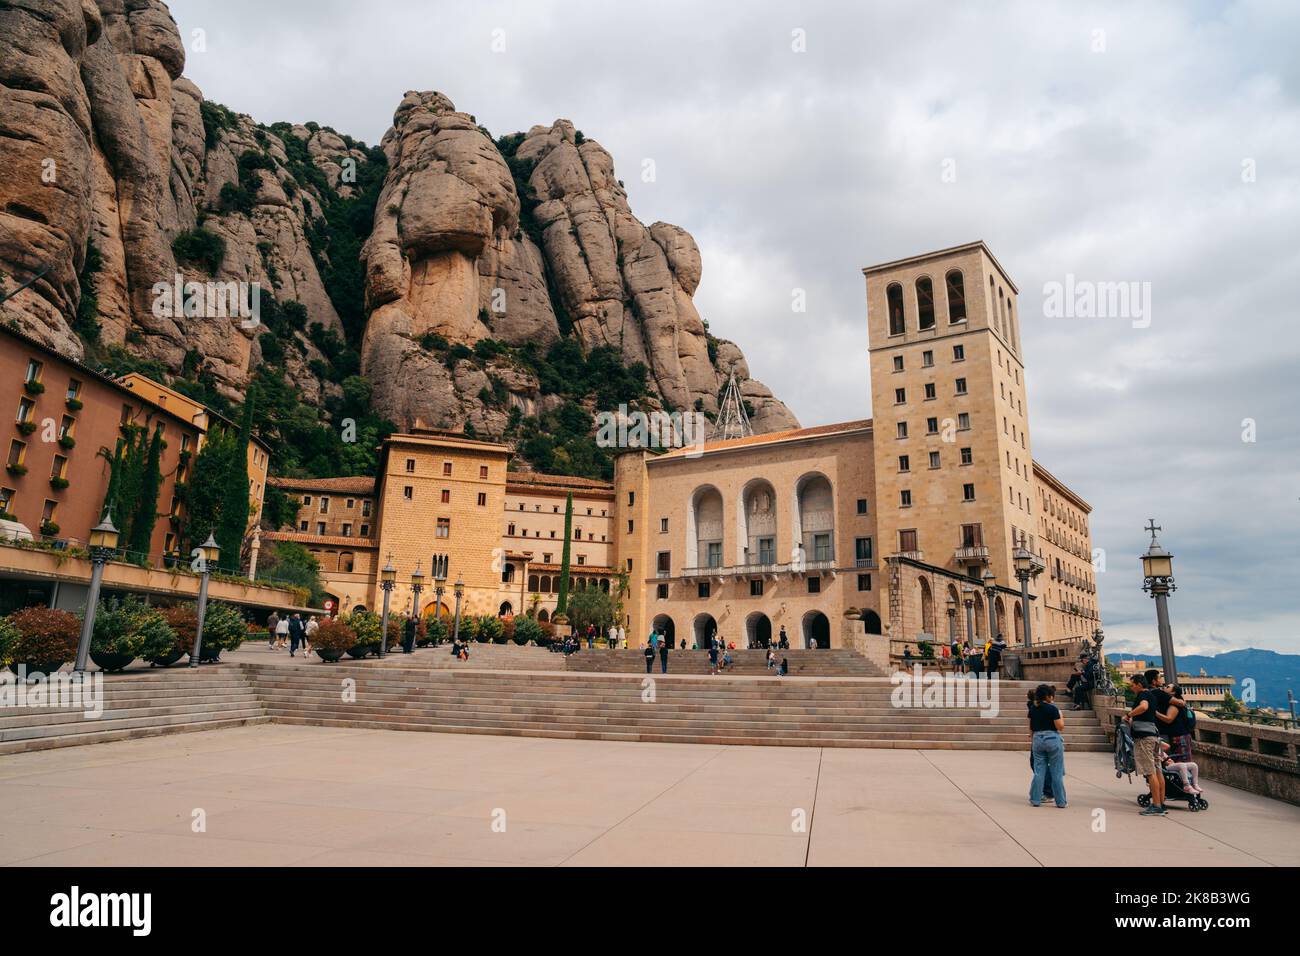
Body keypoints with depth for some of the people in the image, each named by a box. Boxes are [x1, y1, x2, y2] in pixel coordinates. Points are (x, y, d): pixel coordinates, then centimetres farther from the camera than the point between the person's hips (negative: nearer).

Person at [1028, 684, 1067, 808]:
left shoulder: (1033, 709, 6)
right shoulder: (1052, 708, -12)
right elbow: (1060, 727, -11)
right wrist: (1061, 716, 5)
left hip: (1037, 739, 5)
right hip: (1052, 739, -5)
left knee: (1039, 771, 10)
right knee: (1057, 772, 5)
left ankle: (1035, 800, 10)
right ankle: (1060, 802, 11)